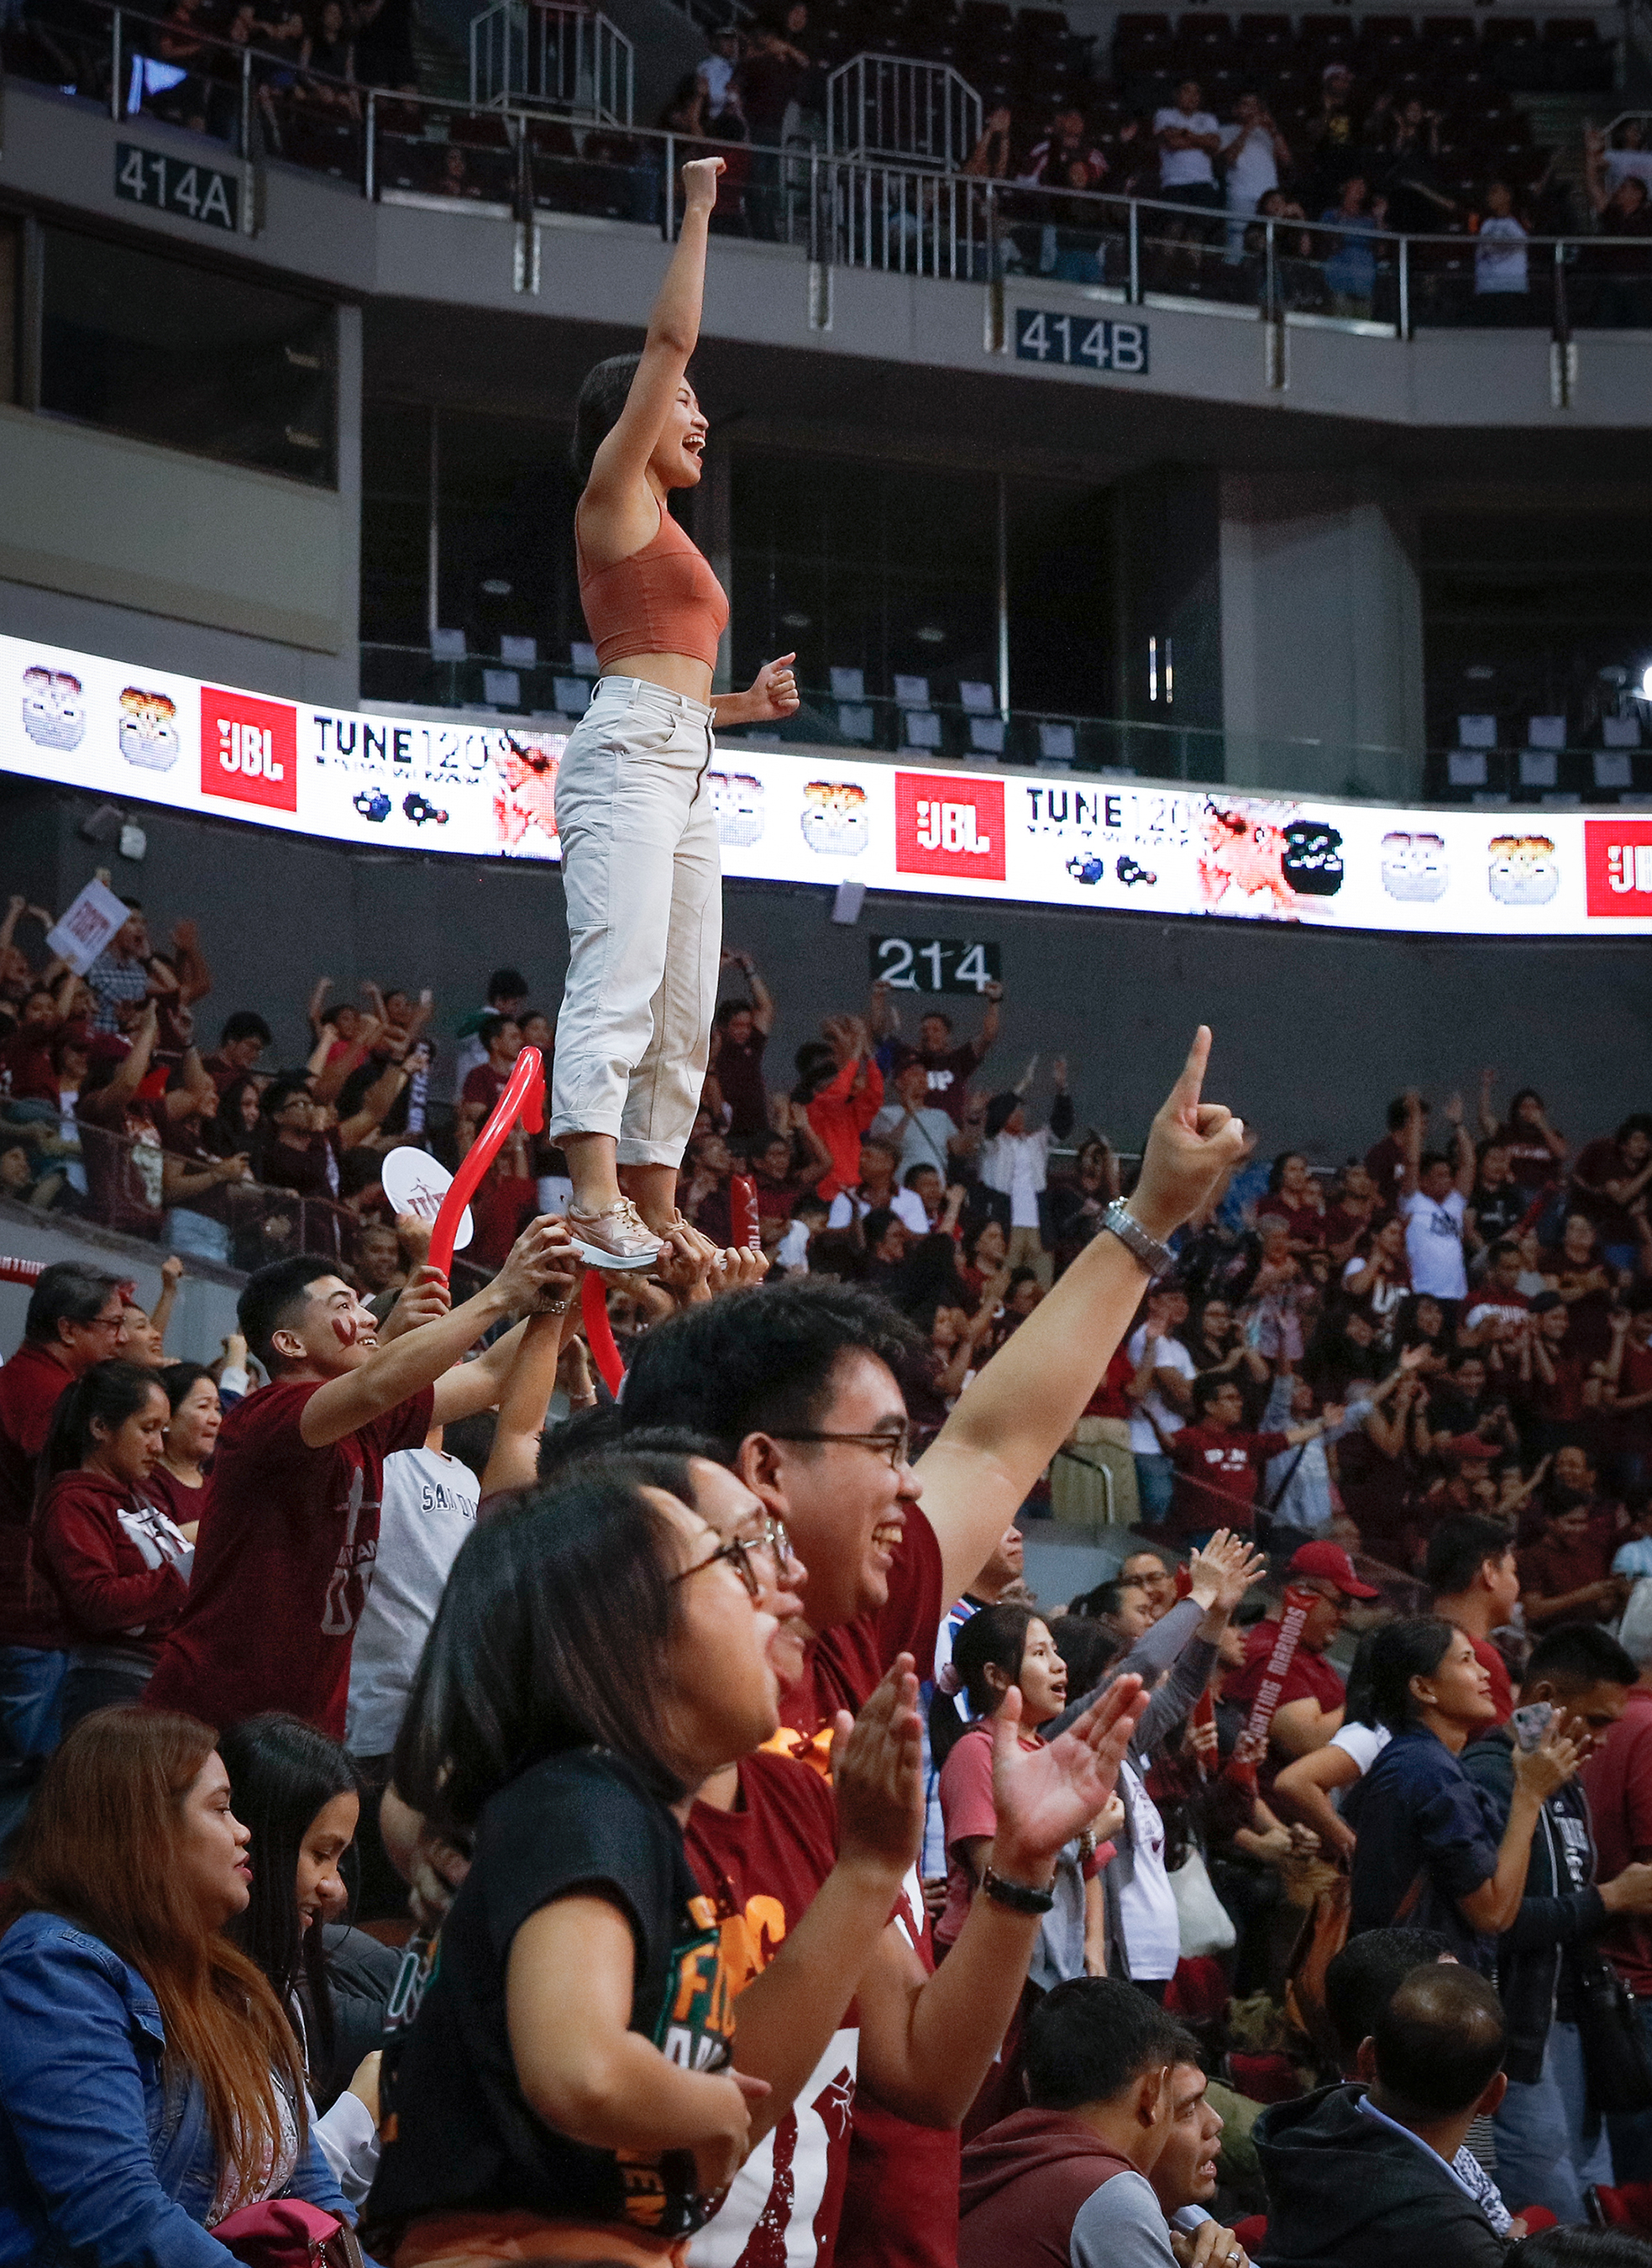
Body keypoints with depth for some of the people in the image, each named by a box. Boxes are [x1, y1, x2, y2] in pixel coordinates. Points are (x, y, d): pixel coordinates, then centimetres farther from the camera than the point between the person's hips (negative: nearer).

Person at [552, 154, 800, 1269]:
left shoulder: (665, 534, 28)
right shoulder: (614, 497, 4)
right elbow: (671, 339, -3)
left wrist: (749, 701, 15)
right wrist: (698, 212, 4)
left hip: (684, 766, 10)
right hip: (629, 751, -10)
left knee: (685, 1007, 4)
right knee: (618, 977, -22)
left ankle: (654, 1210, 4)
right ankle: (596, 1199, -34)